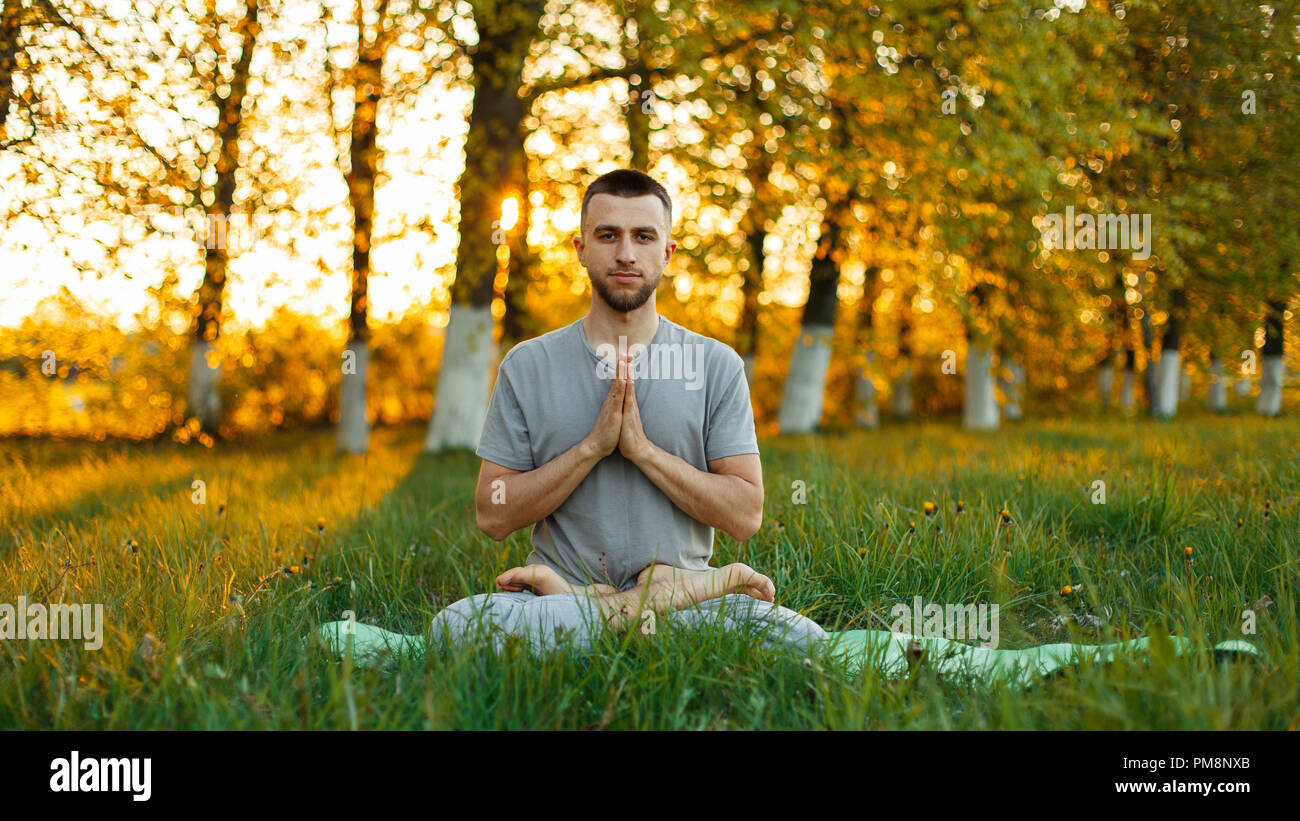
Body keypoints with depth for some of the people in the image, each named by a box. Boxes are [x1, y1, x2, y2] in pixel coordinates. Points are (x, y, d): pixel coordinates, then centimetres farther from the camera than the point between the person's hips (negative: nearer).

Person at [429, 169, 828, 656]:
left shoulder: (716, 366, 5)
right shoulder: (527, 367, 5)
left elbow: (745, 515, -2)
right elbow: (493, 516, -1)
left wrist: (643, 449, -13)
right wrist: (593, 446, -12)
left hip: (683, 598, 0)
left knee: (802, 639, -30)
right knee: (457, 623, -33)